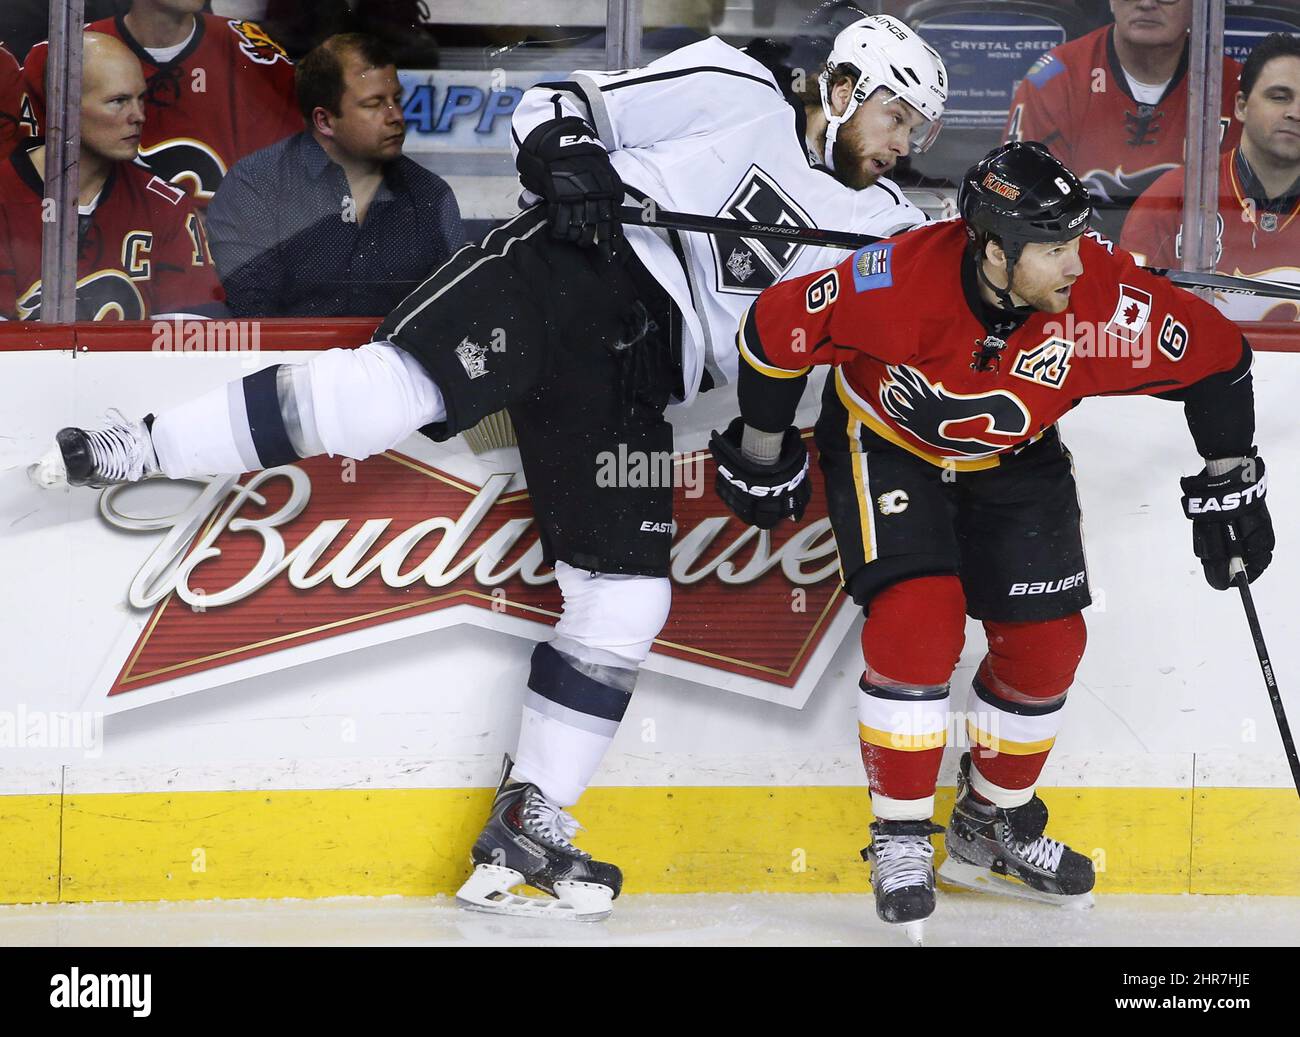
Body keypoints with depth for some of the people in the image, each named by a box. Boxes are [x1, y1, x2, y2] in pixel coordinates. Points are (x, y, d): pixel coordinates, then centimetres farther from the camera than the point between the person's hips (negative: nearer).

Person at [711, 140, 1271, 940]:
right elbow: (777, 330, -22)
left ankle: (990, 829, 25)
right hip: (886, 445, -4)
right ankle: (900, 841, -3)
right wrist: (763, 456, -8)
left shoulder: (1108, 299, -31)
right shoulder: (897, 285, -37)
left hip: (1012, 460, 4)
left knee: (1045, 644, 2)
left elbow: (1215, 357, -14)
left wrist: (1228, 486, -6)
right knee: (917, 623, -21)